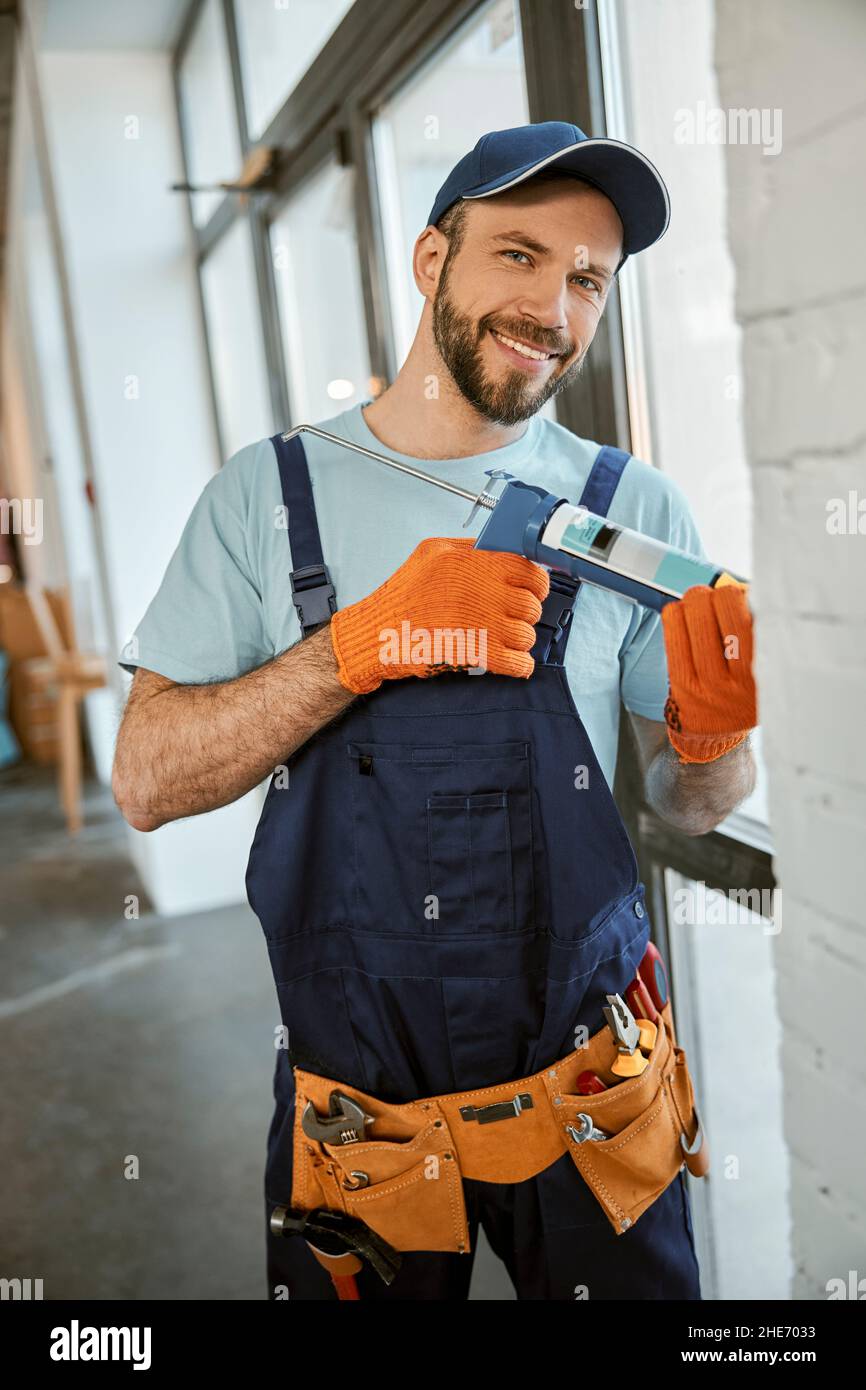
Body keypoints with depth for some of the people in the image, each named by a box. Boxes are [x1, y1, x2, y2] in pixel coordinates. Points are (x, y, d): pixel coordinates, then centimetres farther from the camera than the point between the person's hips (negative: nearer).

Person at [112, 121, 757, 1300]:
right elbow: (148, 785, -11)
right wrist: (365, 644, -23)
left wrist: (714, 734, -23)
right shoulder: (264, 495, -6)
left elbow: (692, 808, 0)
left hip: (589, 1091, 1)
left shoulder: (637, 510, -5)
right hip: (351, 1101, 0)